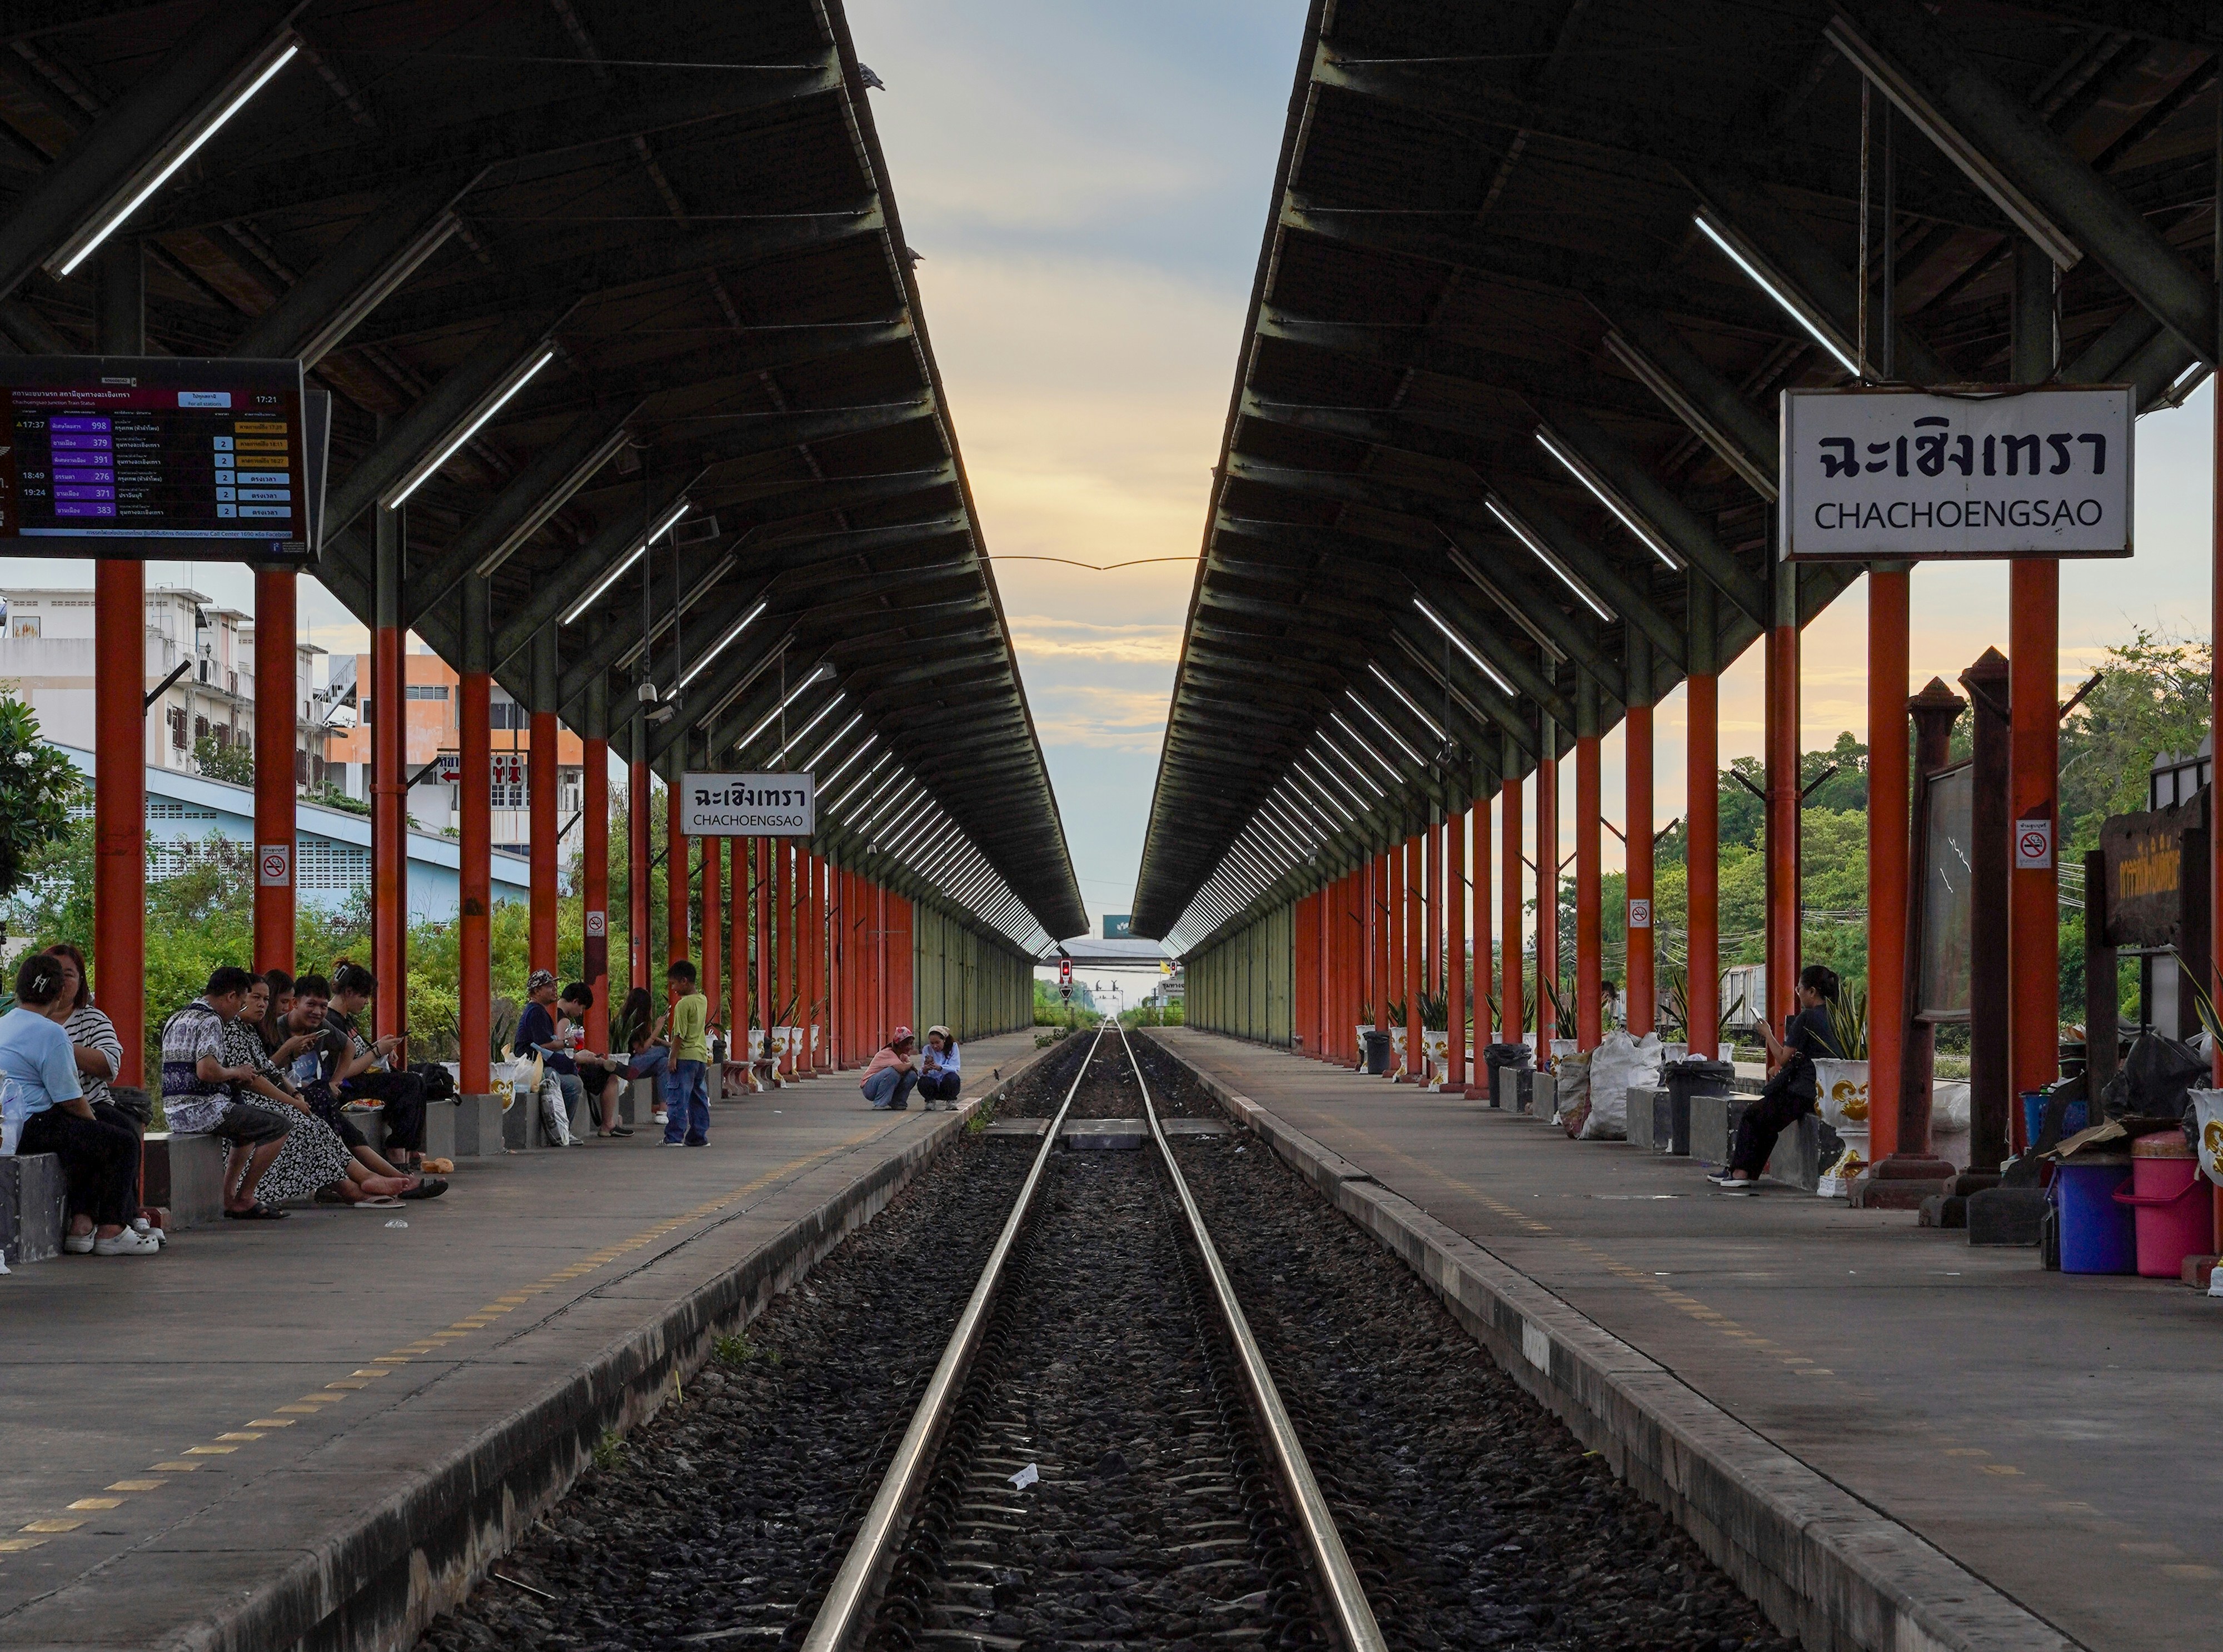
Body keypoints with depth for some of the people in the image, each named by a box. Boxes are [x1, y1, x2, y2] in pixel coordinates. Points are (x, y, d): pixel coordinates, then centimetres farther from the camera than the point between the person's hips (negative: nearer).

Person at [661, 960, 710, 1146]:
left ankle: (674, 1137, -9)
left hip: (685, 1056, -8)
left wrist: (673, 1057, -13)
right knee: (699, 1098, 12)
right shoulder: (703, 1000, 11)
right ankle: (699, 1136, 14)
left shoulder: (683, 1005, -14)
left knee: (677, 1097, -6)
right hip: (702, 1055, 8)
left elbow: (679, 1035, -16)